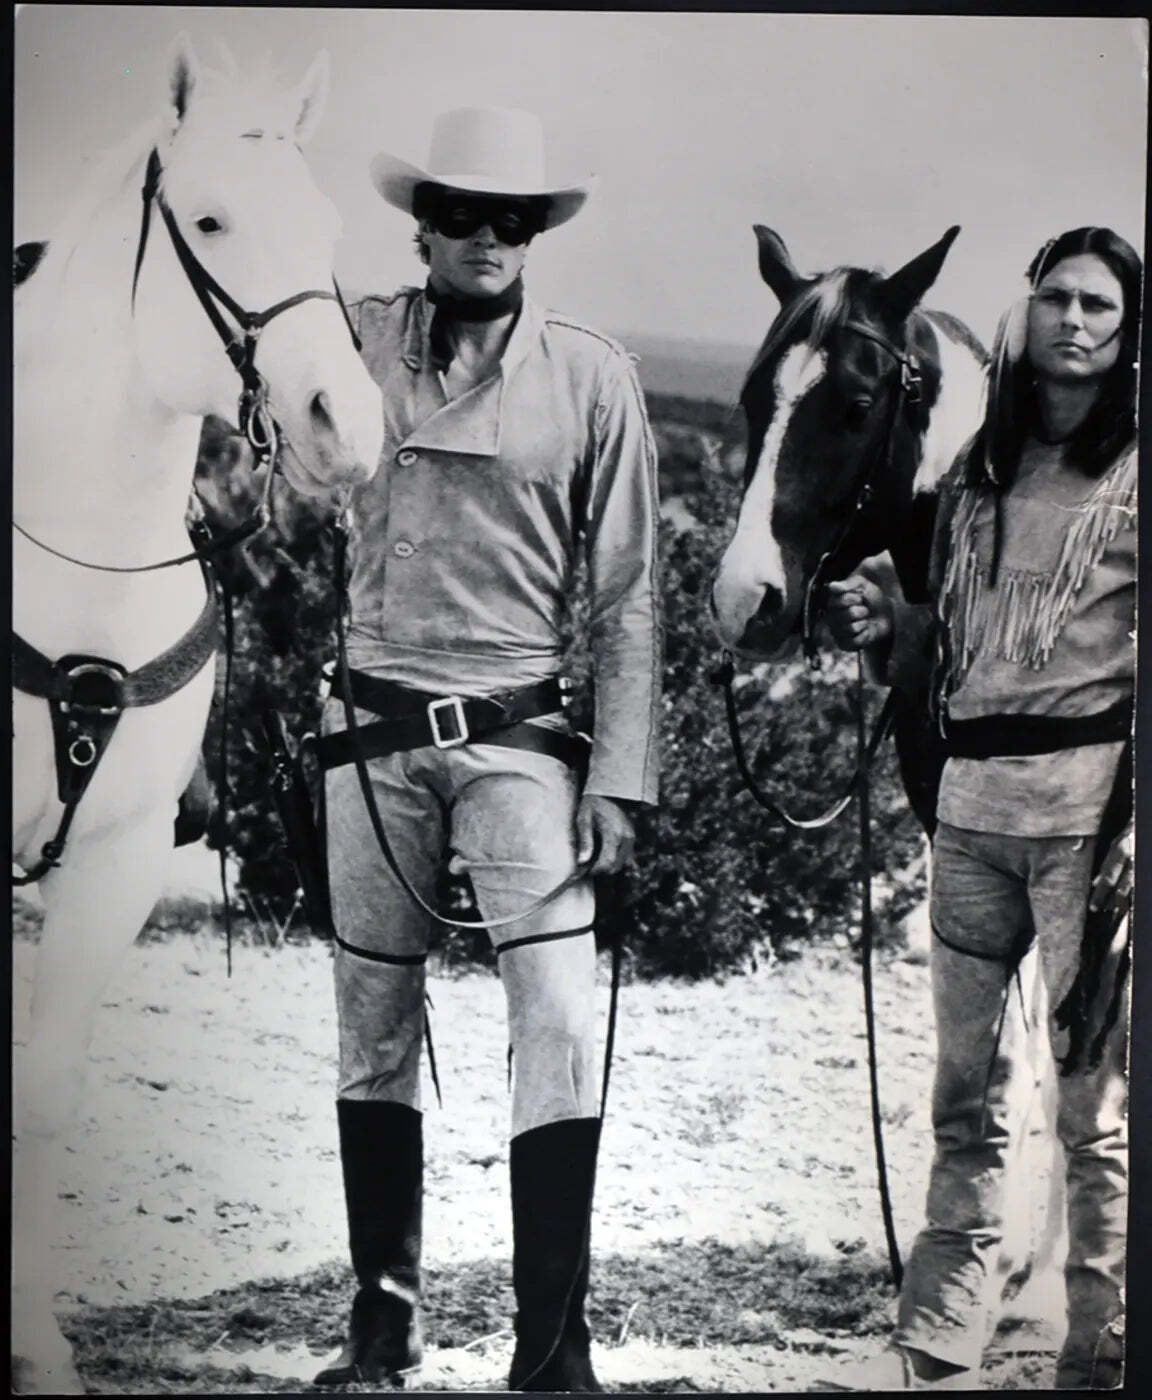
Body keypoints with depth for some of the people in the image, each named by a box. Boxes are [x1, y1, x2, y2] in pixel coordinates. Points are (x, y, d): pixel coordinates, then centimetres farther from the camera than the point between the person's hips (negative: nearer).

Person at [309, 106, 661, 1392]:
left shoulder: (593, 379, 0)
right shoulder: (356, 345, 3)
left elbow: (627, 595, 1)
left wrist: (618, 777, -3)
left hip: (516, 731, -2)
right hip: (372, 726, 2)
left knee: (561, 1029, -11)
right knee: (372, 1030, 9)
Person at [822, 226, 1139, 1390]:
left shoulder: (1130, 474, -2)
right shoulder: (979, 473, 15)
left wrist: (1128, 828, -16)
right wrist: (881, 629, 2)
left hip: (1088, 791, -6)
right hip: (970, 793, 6)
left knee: (1095, 1099, -2)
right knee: (966, 1096, 10)